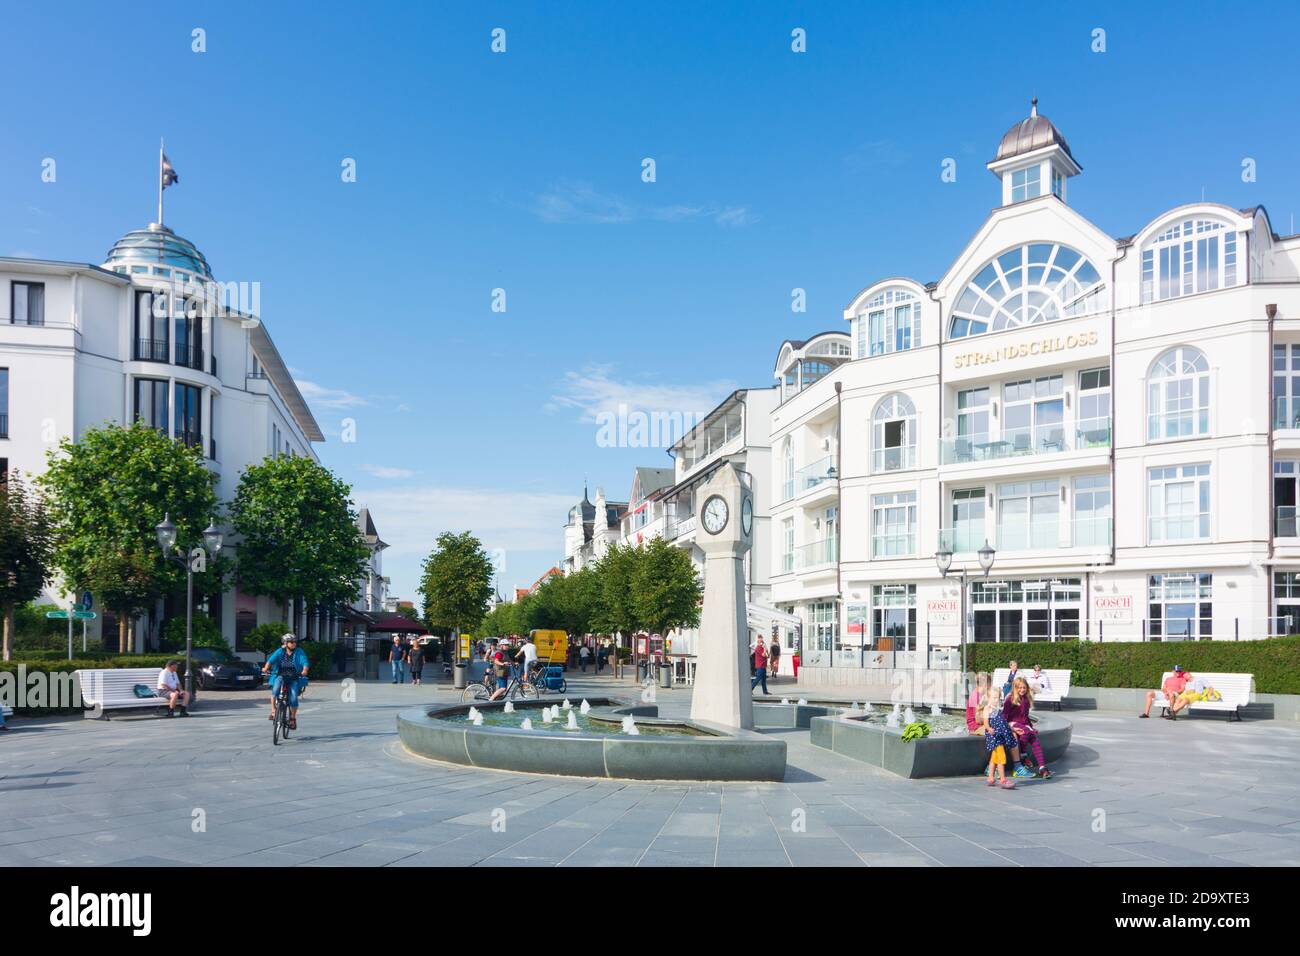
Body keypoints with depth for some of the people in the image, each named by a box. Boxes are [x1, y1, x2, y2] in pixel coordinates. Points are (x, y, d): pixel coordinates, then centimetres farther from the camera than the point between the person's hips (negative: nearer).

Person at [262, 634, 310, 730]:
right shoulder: (280, 652, 1)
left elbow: (305, 662, -14)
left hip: (294, 679, 0)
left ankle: (293, 718, 7)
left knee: (293, 698, -14)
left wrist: (304, 671, -35)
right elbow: (271, 659, -14)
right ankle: (273, 711, -16)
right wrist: (266, 668, -34)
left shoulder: (299, 652, -1)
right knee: (275, 689, -29)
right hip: (281, 676, 0)